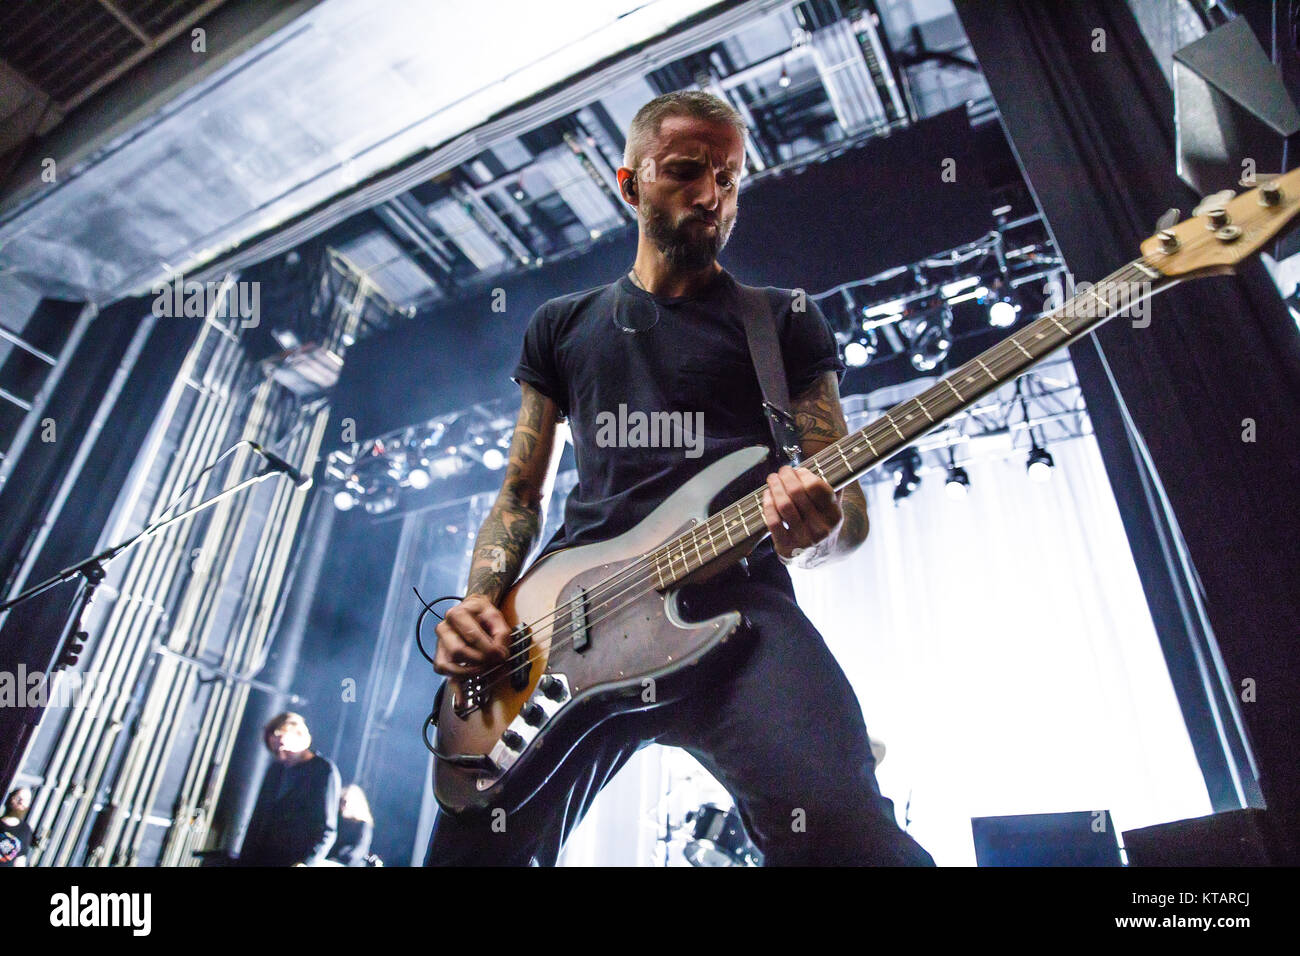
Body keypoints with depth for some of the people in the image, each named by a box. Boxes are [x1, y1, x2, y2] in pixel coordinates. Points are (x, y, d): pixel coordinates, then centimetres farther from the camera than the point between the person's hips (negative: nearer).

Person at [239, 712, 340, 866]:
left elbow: (326, 829, -11)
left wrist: (307, 862, -22)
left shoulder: (325, 771, -7)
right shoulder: (275, 769, 14)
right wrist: (245, 859, 11)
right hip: (260, 859, 6)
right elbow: (257, 820, 18)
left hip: (294, 861, -6)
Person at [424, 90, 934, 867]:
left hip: (734, 595, -2)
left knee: (839, 825, -29)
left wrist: (815, 531, -16)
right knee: (473, 844, -4)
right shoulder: (562, 325, 23)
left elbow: (848, 503, 10)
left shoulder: (785, 321, 16)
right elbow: (522, 494, 21)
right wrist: (479, 603, 3)